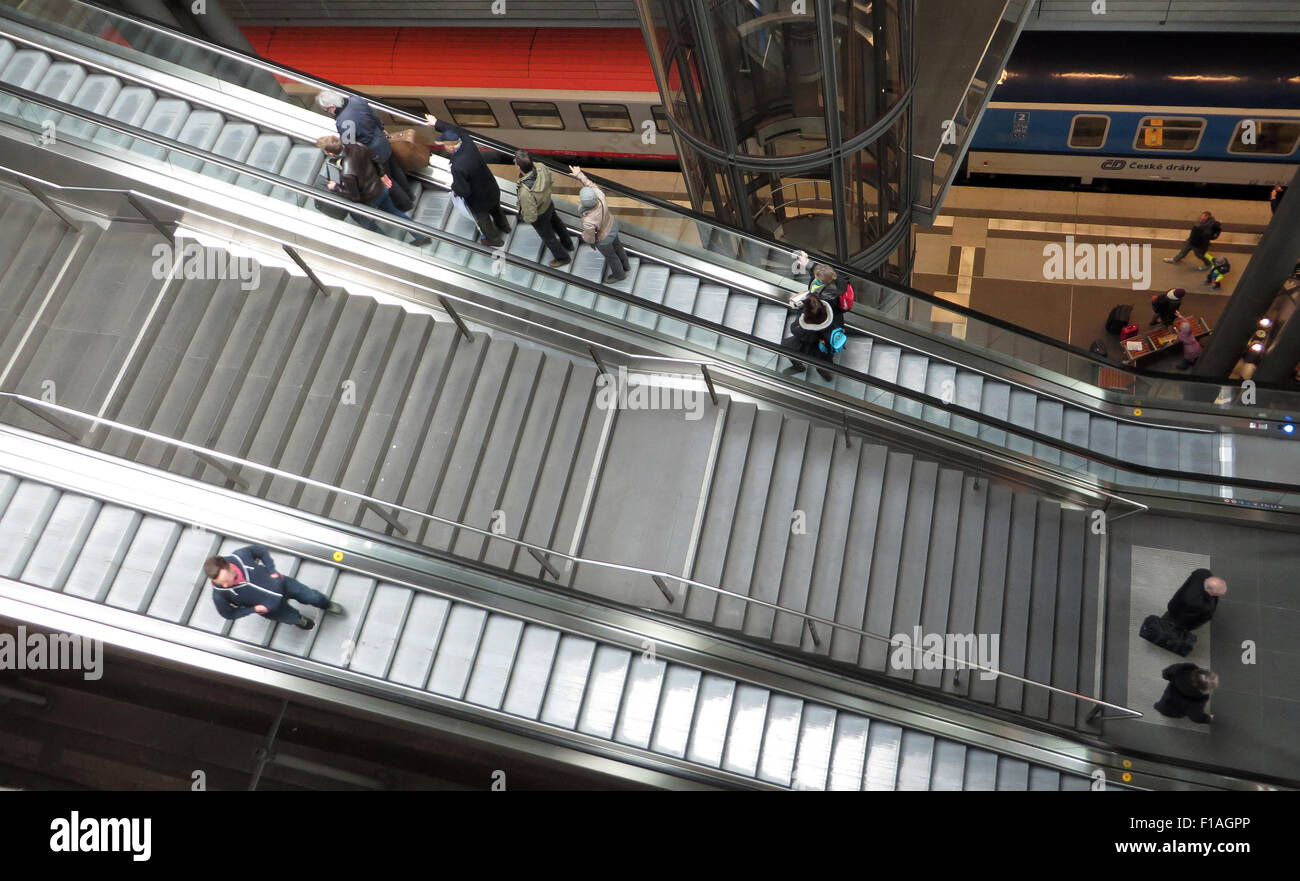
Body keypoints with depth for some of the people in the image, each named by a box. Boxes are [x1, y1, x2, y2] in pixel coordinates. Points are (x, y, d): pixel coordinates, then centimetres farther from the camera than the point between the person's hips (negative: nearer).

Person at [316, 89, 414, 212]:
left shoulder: (343, 123, -35)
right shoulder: (355, 99, -12)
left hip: (376, 155, -7)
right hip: (385, 145, 7)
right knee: (395, 170, 27)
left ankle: (406, 204, 34)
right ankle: (409, 196, 48)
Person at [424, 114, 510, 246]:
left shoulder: (457, 167, -40)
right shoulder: (468, 144, -20)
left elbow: (464, 192, -30)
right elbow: (455, 130, 2)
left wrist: (454, 187, -9)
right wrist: (436, 124, 14)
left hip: (479, 201, -6)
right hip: (493, 190, 6)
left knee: (482, 219, 26)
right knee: (495, 209, 35)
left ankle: (493, 239, 51)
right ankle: (504, 226, 64)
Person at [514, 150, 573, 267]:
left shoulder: (526, 192, -48)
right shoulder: (542, 168, -30)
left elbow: (531, 217, -34)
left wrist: (524, 218, -12)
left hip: (540, 216, -6)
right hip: (549, 204, 6)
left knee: (548, 237, 24)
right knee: (556, 223, 34)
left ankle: (562, 258, 51)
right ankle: (568, 244, 62)